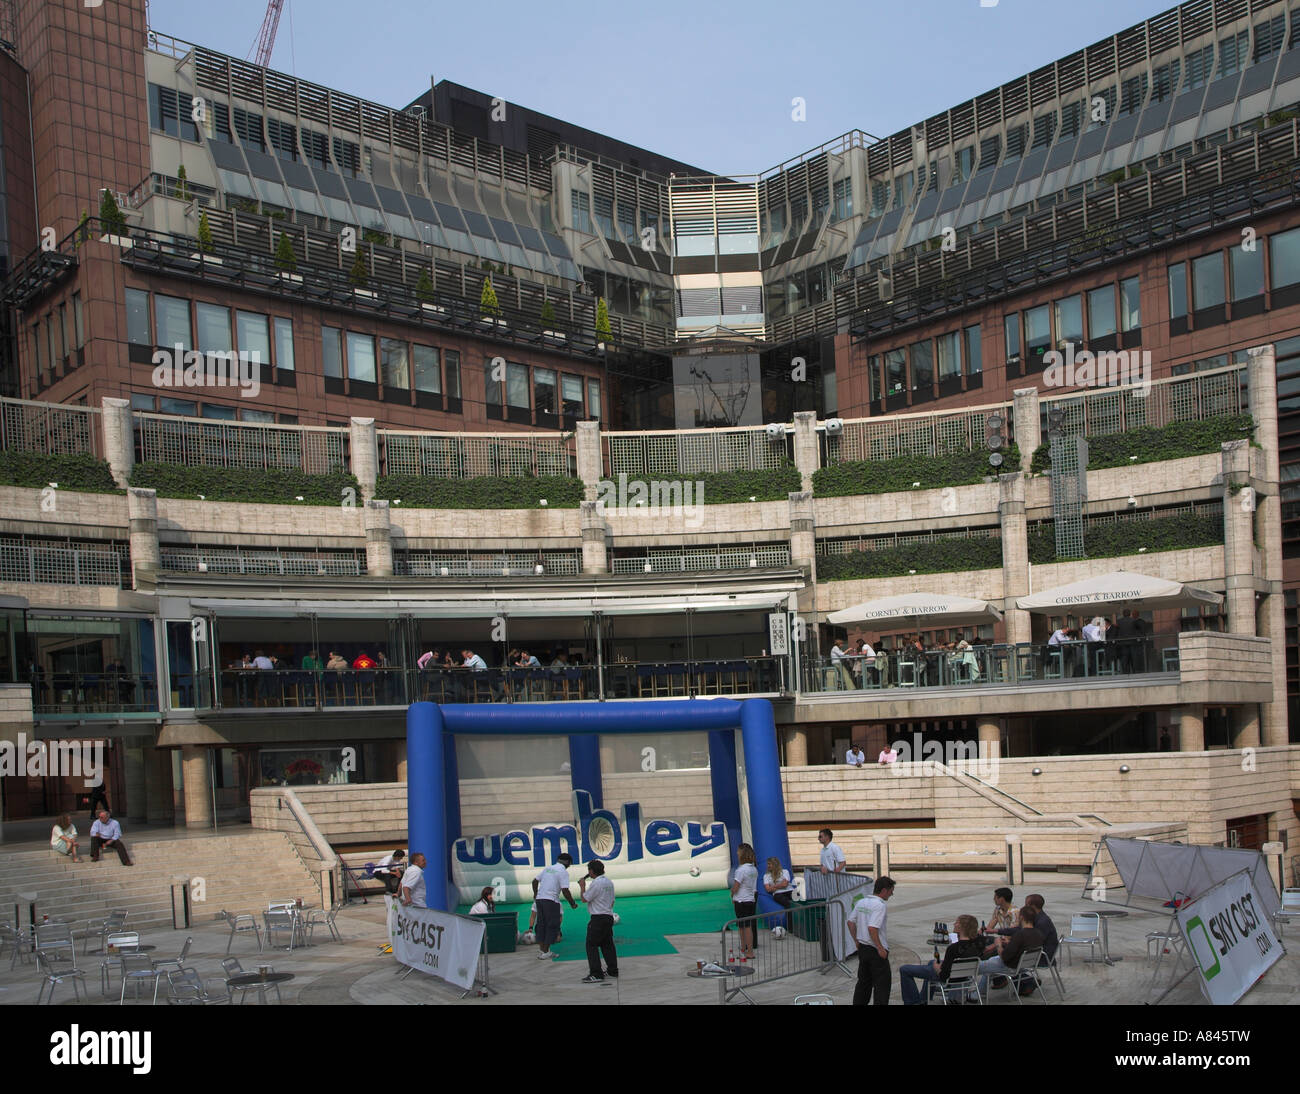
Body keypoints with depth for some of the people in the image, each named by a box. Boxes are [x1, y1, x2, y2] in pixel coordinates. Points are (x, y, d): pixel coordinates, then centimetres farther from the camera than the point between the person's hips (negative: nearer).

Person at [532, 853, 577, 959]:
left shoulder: (548, 868, 16)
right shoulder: (563, 871, -6)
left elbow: (535, 881, 21)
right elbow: (565, 890, -13)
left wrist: (535, 894, 36)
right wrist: (572, 903, -2)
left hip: (539, 899, 7)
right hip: (551, 900, -7)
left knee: (541, 925, 14)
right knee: (552, 926, 1)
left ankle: (543, 951, 18)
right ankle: (545, 953, 0)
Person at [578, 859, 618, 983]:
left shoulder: (596, 883, -15)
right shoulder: (609, 882, 13)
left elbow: (584, 899, -11)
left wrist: (582, 886, 2)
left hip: (598, 918, -9)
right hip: (609, 917, 9)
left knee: (591, 945, -5)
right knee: (607, 945, 15)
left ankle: (596, 974, -9)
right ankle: (612, 971, 18)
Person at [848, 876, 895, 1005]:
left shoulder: (861, 902, 7)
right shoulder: (879, 905, -18)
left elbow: (850, 922, 13)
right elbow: (872, 928, -27)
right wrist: (880, 948, -20)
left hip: (862, 948, 8)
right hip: (876, 950, -8)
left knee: (864, 981, 19)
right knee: (882, 984, 0)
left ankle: (859, 1003, 25)